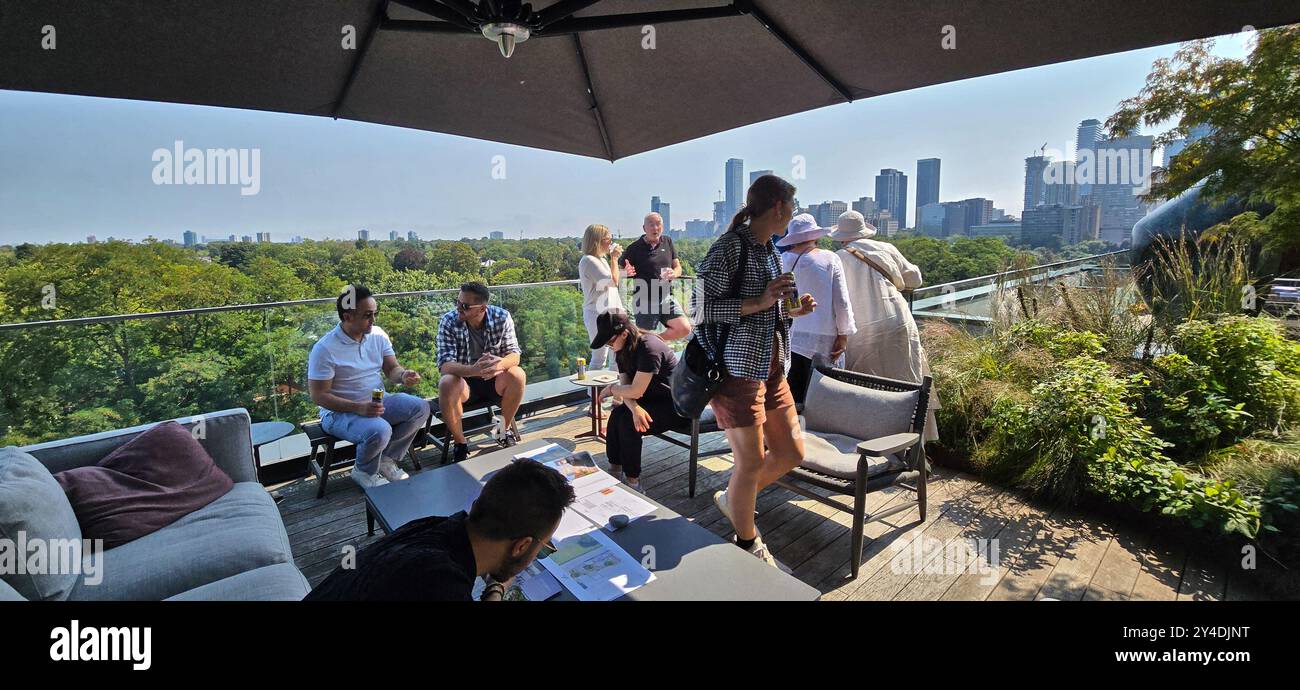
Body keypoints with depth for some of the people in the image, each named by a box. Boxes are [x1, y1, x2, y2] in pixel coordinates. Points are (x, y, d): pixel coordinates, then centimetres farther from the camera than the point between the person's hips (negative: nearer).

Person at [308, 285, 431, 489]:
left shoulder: (378, 335, -1)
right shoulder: (325, 349, -18)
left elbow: (392, 369, 3)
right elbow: (318, 395, -17)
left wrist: (403, 376, -22)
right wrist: (358, 408, -28)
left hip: (377, 402, 6)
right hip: (340, 411, -6)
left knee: (420, 408, -14)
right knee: (379, 430, -34)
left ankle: (386, 460, 3)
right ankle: (364, 471, 1)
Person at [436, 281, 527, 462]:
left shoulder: (502, 317, -14)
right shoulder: (449, 322, -17)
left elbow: (514, 354, -15)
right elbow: (445, 365, -24)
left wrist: (500, 364, -40)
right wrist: (473, 370, -46)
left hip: (493, 379, 1)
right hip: (463, 378, -1)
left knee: (518, 375, -29)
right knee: (446, 384, -34)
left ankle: (505, 430, -3)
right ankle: (460, 444, -13)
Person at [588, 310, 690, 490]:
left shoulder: (649, 348, -27)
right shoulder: (623, 350, 2)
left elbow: (635, 391, -27)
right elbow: (626, 386, -5)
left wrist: (611, 389, -8)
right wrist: (634, 408, -25)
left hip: (676, 405, -8)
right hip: (655, 399, 8)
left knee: (628, 423, -23)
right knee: (617, 414, -14)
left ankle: (633, 481, -9)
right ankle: (615, 472, -2)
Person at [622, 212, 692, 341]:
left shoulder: (667, 242, 9)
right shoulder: (634, 248, -5)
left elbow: (678, 267, 12)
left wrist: (674, 273, -13)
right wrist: (626, 272, -28)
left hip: (666, 297, 4)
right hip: (645, 301, -4)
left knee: (684, 329, -5)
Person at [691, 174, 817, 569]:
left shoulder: (769, 249, 15)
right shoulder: (729, 248, -12)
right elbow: (702, 309, -15)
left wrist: (790, 310, 5)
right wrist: (759, 303, -22)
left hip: (771, 368, 9)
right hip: (737, 368, -8)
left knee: (792, 453, 11)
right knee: (751, 461, 1)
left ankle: (733, 499, 35)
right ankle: (747, 545, 25)